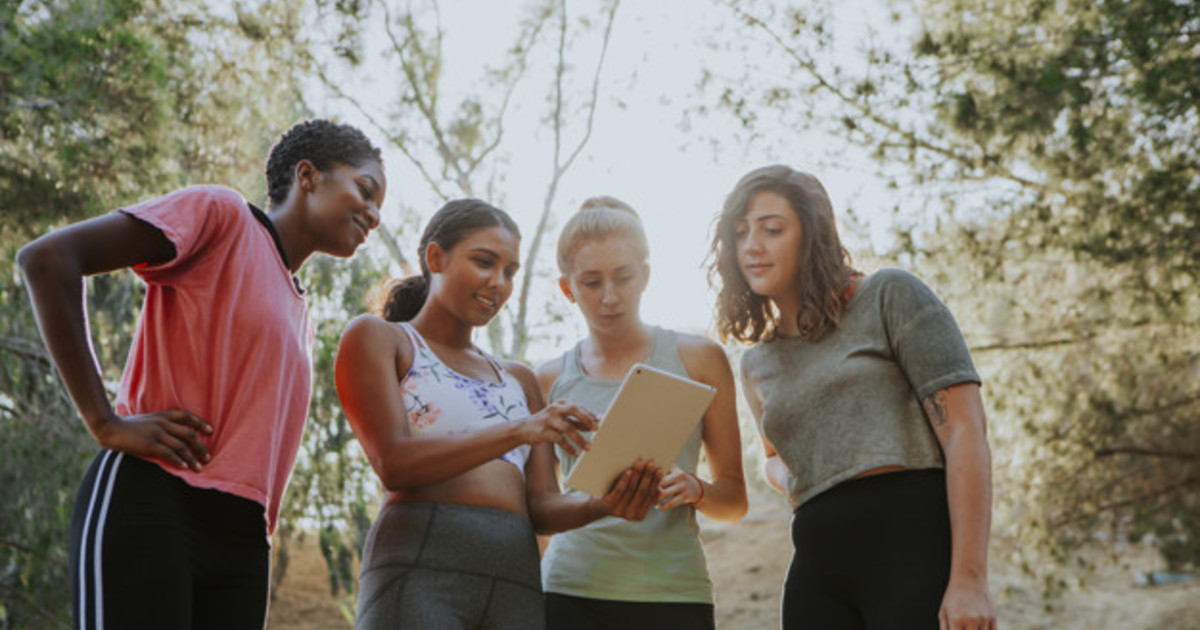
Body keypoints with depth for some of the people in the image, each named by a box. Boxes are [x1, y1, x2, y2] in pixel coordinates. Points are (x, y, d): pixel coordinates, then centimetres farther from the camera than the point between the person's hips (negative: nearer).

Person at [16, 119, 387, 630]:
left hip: (241, 541, 7)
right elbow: (48, 257, -7)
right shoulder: (221, 213, 3)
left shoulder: (298, 318, 27)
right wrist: (105, 424, -12)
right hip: (150, 507, -7)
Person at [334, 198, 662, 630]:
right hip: (419, 568, -5)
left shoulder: (518, 380, 28)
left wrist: (600, 506, -5)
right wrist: (516, 431, -18)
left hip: (516, 585, 5)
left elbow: (539, 507, 18)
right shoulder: (376, 338, 12)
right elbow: (394, 463, -5)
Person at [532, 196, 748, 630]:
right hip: (572, 592, 1)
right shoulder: (550, 382, 10)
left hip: (671, 593, -1)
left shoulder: (698, 360, 8)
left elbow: (735, 499, 9)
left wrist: (693, 490, -9)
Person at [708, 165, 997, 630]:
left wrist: (969, 579, -16)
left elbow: (966, 431, -7)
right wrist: (786, 478, 12)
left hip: (913, 543, -5)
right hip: (820, 567, 6)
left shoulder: (890, 296, 2)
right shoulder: (758, 364, 19)